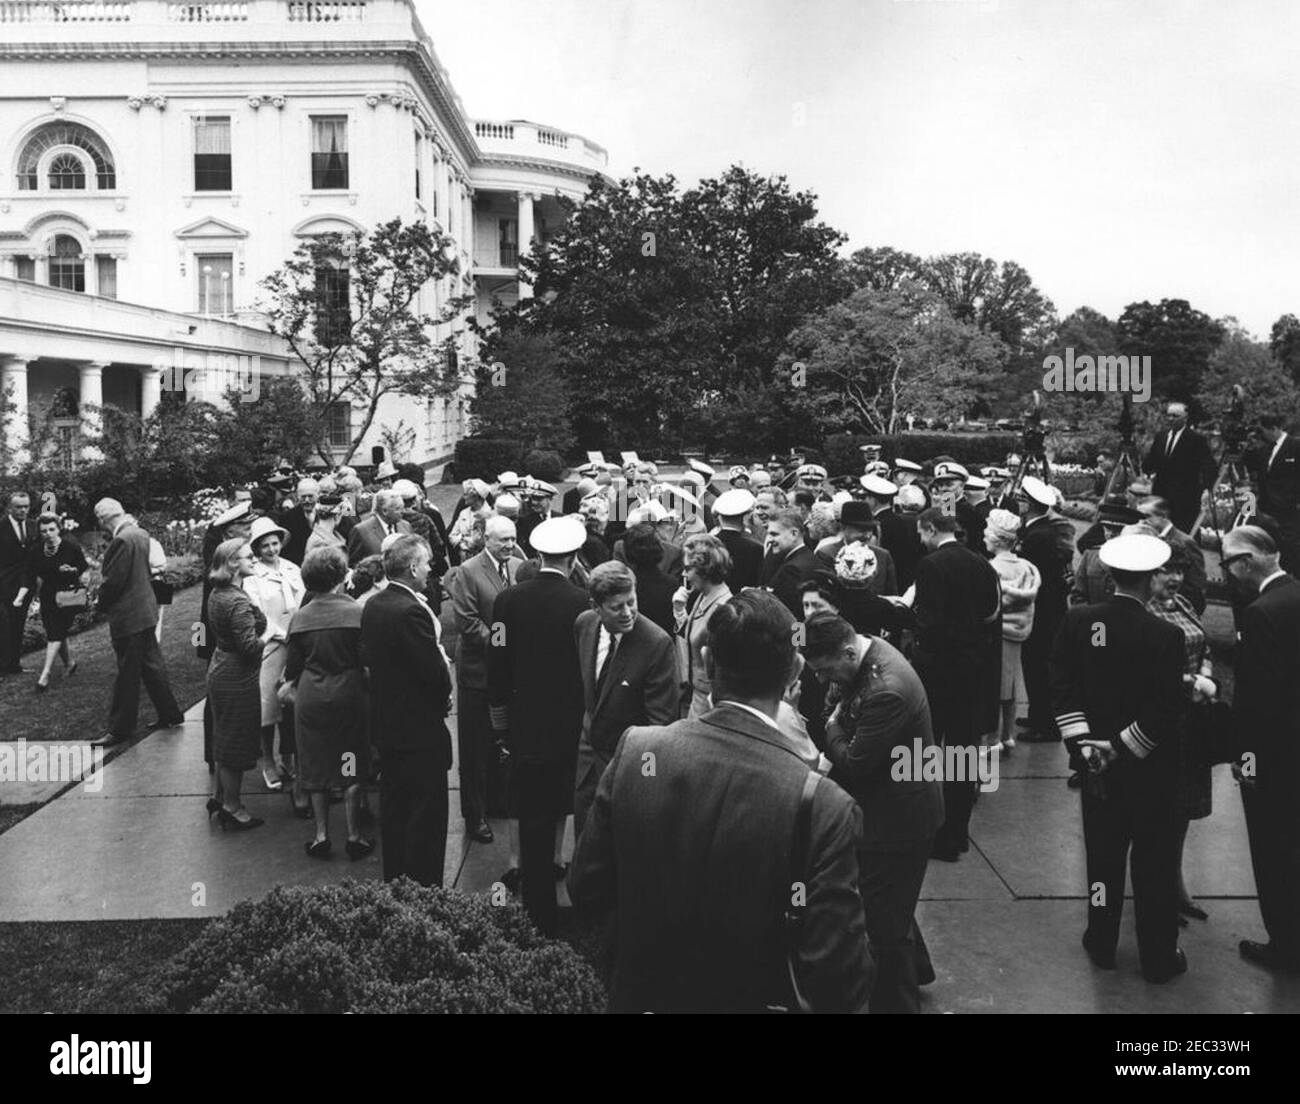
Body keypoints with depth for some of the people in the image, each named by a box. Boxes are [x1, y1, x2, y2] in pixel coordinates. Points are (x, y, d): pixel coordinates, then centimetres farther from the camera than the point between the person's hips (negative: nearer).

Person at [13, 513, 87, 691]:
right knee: (56, 633, 10)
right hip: (47, 599, 4)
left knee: (56, 632, -11)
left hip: (68, 596, -4)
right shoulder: (35, 552, -1)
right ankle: (69, 662, 34)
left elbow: (84, 571, -2)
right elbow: (30, 580, -3)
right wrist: (20, 597, -17)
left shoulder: (71, 547, -11)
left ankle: (45, 674, -12)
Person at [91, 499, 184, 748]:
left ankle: (120, 729, 9)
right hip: (146, 609, 9)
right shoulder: (141, 534, 7)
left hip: (128, 616, -9)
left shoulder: (122, 541, -21)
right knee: (152, 664, 17)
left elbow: (113, 581, -21)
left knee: (127, 674, 0)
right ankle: (170, 715, 25)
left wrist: (102, 604, -3)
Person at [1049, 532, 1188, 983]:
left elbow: (1061, 686, -9)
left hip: (1096, 761, 3)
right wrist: (1121, 749, -14)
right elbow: (1165, 714, -20)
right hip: (1151, 769, -3)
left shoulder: (1077, 621, -9)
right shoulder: (1166, 636, -19)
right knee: (1155, 862, 11)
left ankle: (1101, 945, 29)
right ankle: (1158, 958, 23)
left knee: (1104, 853, 17)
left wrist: (1083, 744, -10)